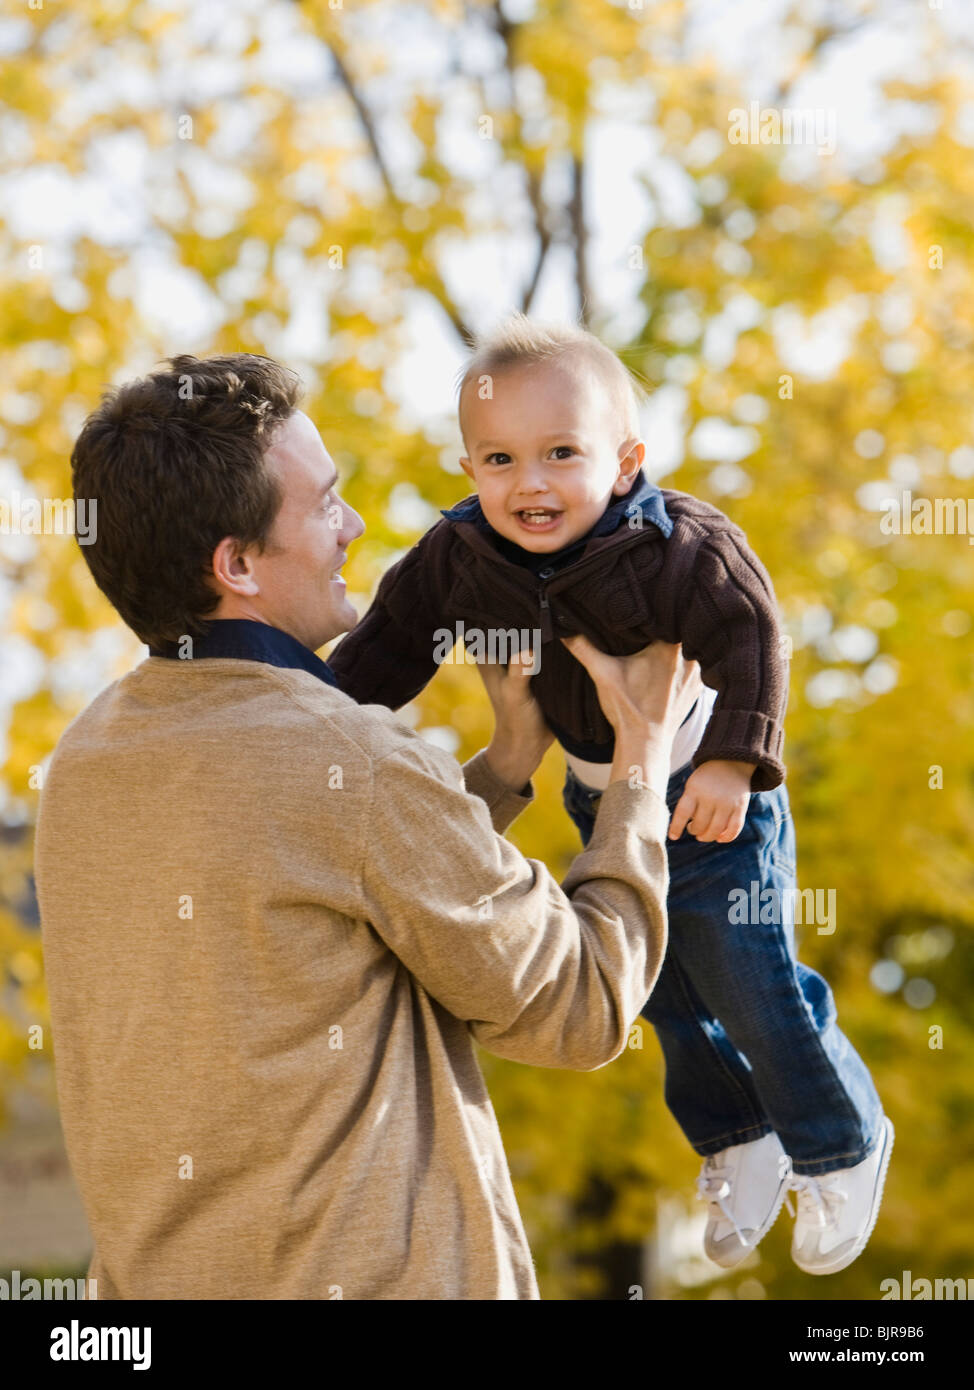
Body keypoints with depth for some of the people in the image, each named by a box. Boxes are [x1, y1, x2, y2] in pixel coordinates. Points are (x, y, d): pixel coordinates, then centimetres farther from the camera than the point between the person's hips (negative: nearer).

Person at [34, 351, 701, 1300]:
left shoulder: (89, 751, 3)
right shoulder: (355, 767, -20)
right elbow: (579, 1013, -8)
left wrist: (511, 760, 15)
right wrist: (644, 759, 2)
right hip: (381, 1278, -7)